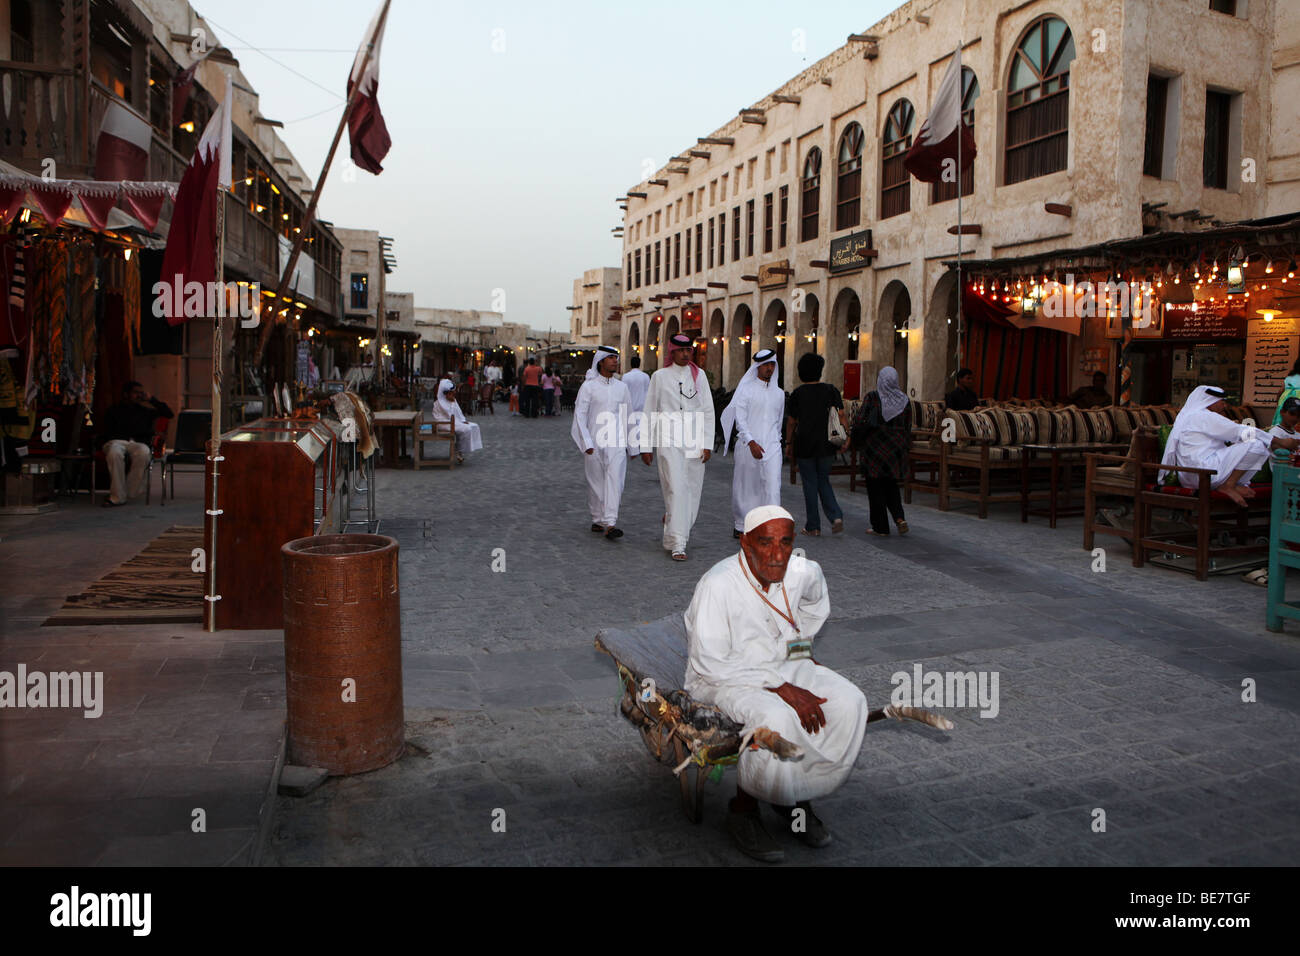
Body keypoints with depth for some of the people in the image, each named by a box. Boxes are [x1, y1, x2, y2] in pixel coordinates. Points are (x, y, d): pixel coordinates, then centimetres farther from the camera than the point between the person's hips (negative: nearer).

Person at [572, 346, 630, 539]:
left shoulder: (622, 387, 10)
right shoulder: (589, 387, -1)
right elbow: (580, 415, -5)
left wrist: (627, 442, 18)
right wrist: (587, 443, -12)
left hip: (616, 443, 2)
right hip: (595, 443, -2)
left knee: (615, 481, -12)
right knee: (596, 483, 6)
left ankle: (610, 525, -17)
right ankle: (597, 520, 23)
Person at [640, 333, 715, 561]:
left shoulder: (699, 375, 9)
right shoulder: (660, 377, 4)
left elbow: (708, 411, 9)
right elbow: (650, 413, 6)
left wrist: (707, 444, 2)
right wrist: (646, 446, 3)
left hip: (694, 440, 3)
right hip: (669, 440, -3)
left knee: (692, 489, 6)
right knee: (676, 489, -11)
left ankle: (671, 519, 33)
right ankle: (677, 544, -9)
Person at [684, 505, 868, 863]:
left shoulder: (803, 572, -8)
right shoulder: (718, 585, -26)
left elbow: (816, 604, 20)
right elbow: (710, 665, -25)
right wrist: (782, 689, -26)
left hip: (783, 665, 7)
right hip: (722, 680, -6)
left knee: (850, 702, -15)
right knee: (775, 719, -35)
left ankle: (797, 796, 2)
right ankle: (743, 811, -9)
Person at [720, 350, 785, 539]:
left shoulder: (779, 393, 14)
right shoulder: (745, 389, -1)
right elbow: (740, 419, -10)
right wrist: (751, 442, -20)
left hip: (772, 447, 3)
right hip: (748, 446, -3)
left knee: (773, 486, -10)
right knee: (745, 487, 6)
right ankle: (740, 525, 23)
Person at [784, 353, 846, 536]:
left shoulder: (797, 393, -3)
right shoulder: (831, 390, 2)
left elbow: (791, 422, -1)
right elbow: (841, 415, -5)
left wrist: (788, 443, 8)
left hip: (804, 445, -2)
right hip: (826, 445, 2)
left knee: (810, 484, 4)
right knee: (823, 481, 16)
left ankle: (813, 526, 7)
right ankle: (836, 516, -3)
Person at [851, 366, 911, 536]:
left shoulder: (872, 398, -11)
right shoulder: (903, 400, 1)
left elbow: (859, 422, -13)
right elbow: (908, 426, 6)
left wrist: (857, 443, 1)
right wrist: (904, 445, 17)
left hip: (874, 446, -4)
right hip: (896, 448, 4)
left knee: (876, 487, 4)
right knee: (891, 485, 17)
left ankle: (880, 526, 7)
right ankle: (899, 518, -1)